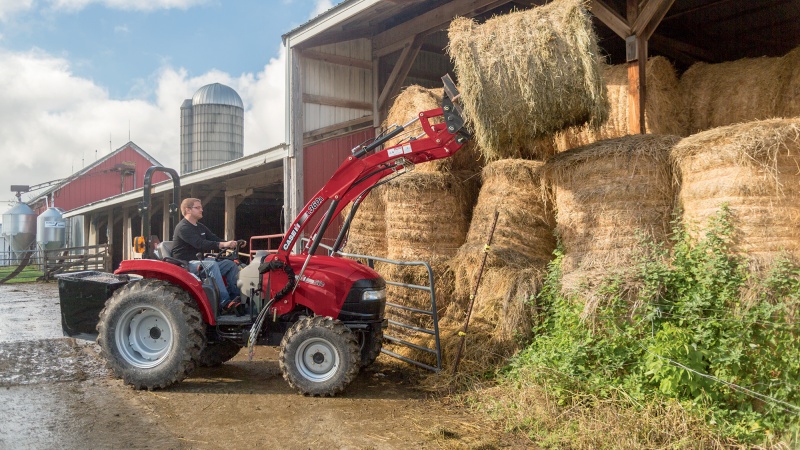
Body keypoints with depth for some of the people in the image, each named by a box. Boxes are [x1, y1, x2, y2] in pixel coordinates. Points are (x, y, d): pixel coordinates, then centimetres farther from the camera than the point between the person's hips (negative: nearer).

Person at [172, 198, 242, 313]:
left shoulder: (200, 227, 17)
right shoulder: (183, 227, -13)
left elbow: (215, 240, 10)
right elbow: (200, 244, -27)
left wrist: (232, 244, -10)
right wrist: (223, 245, -36)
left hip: (199, 260, 9)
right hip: (186, 264, -9)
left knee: (231, 264, -3)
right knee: (212, 265, -35)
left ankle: (236, 296, -8)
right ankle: (225, 302, -40)